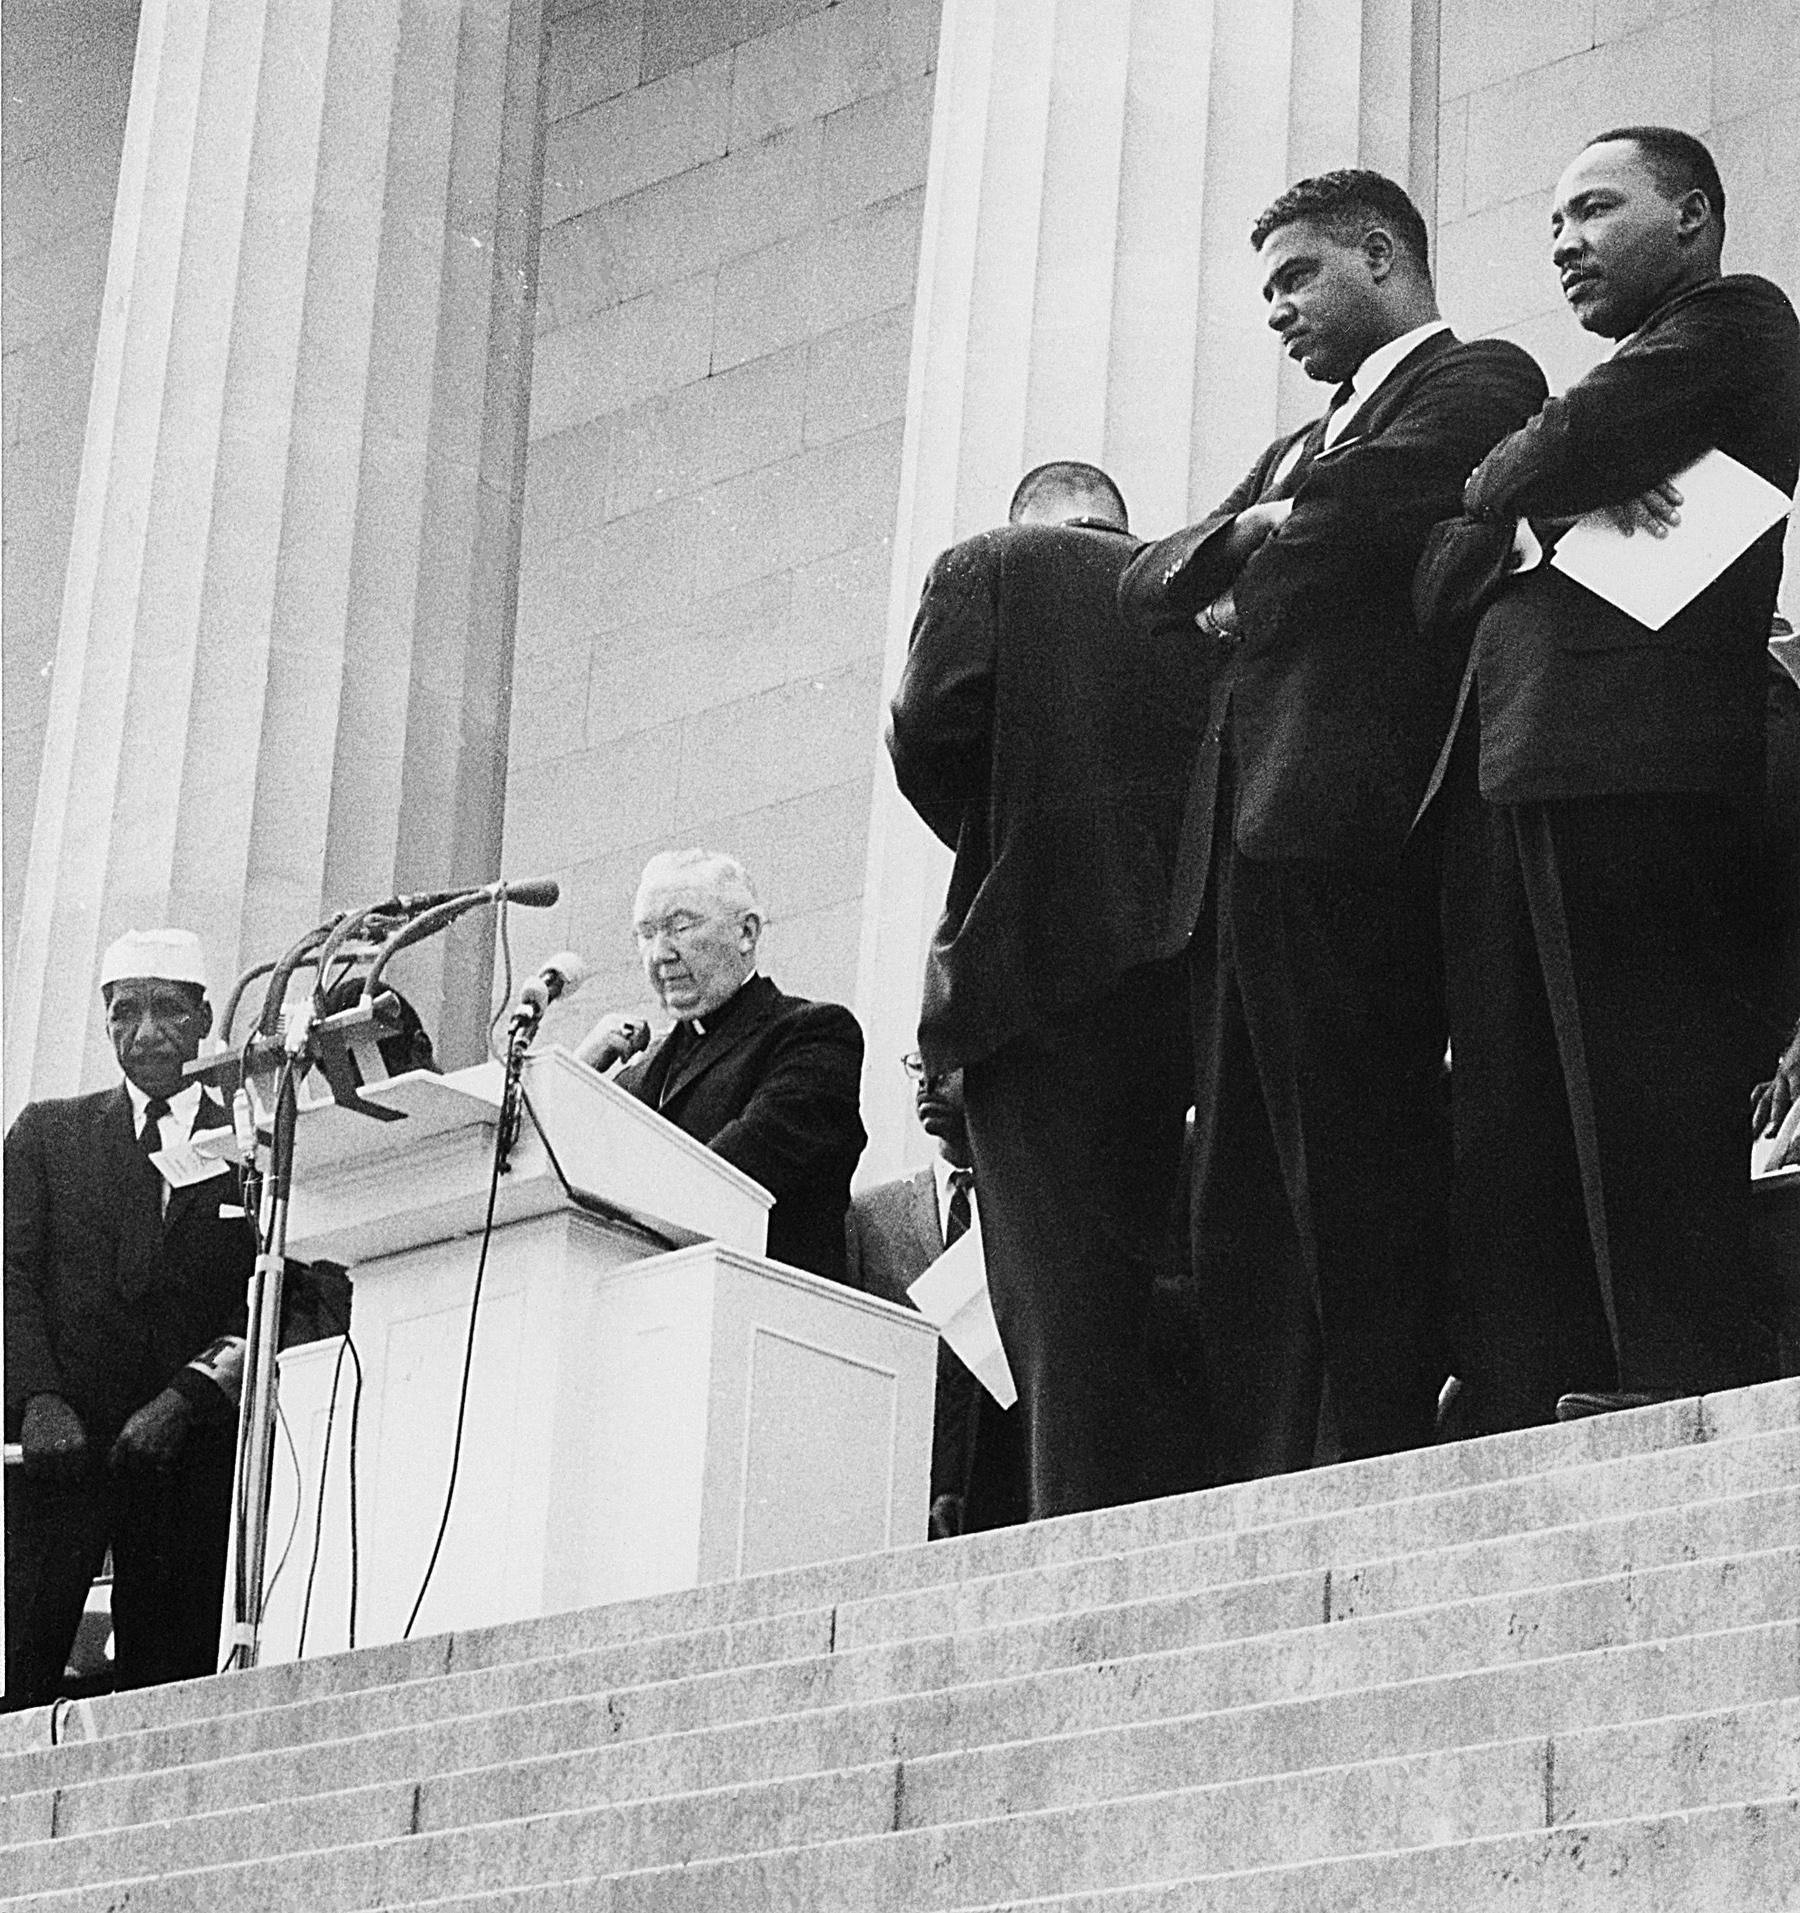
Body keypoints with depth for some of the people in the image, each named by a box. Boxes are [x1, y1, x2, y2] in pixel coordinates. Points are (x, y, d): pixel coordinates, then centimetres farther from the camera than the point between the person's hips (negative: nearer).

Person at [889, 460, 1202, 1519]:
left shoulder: (985, 568, 9)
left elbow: (930, 729, -5)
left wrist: (987, 840, 10)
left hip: (1044, 954, -4)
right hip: (1201, 948, 4)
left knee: (1062, 1269, -8)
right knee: (1185, 1262, 7)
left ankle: (1082, 1520, -16)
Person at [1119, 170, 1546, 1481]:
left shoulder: (1478, 382, 5)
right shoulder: (1303, 447, 31)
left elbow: (1357, 518, -15)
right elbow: (1150, 583, 23)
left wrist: (1246, 562, 5)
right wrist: (1250, 535, 2)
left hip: (1346, 827, -9)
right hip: (1244, 839, 9)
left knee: (1359, 1172, -12)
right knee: (1241, 1195, 2)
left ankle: (1378, 1462, -13)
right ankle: (1257, 1485, 0)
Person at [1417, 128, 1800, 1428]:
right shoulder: (1614, 387, 32)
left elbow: (1570, 449, -9)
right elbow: (1443, 585, 21)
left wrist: (1509, 491, 13)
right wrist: (1538, 512, 1)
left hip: (1632, 770, -9)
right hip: (1513, 788, 9)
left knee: (1641, 1115, -15)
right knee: (1510, 1142, 1)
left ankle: (1690, 1386, -17)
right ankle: (1533, 1430, -2)